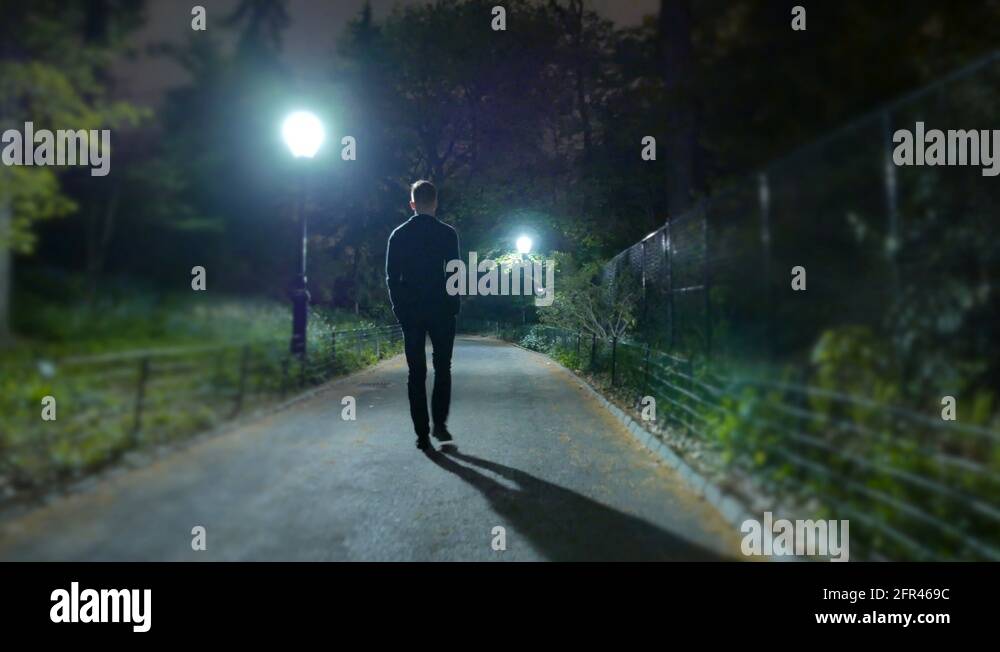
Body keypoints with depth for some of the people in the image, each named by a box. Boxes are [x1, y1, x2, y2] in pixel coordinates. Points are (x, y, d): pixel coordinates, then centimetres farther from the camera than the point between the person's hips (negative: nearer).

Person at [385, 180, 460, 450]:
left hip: (410, 312, 2)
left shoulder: (398, 235, 3)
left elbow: (391, 277, 3)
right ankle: (439, 423, 2)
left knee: (416, 372, 4)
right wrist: (454, 307, 5)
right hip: (441, 311, -2)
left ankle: (422, 433, 3)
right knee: (442, 369, 11)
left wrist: (399, 309, 10)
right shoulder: (447, 233, -3)